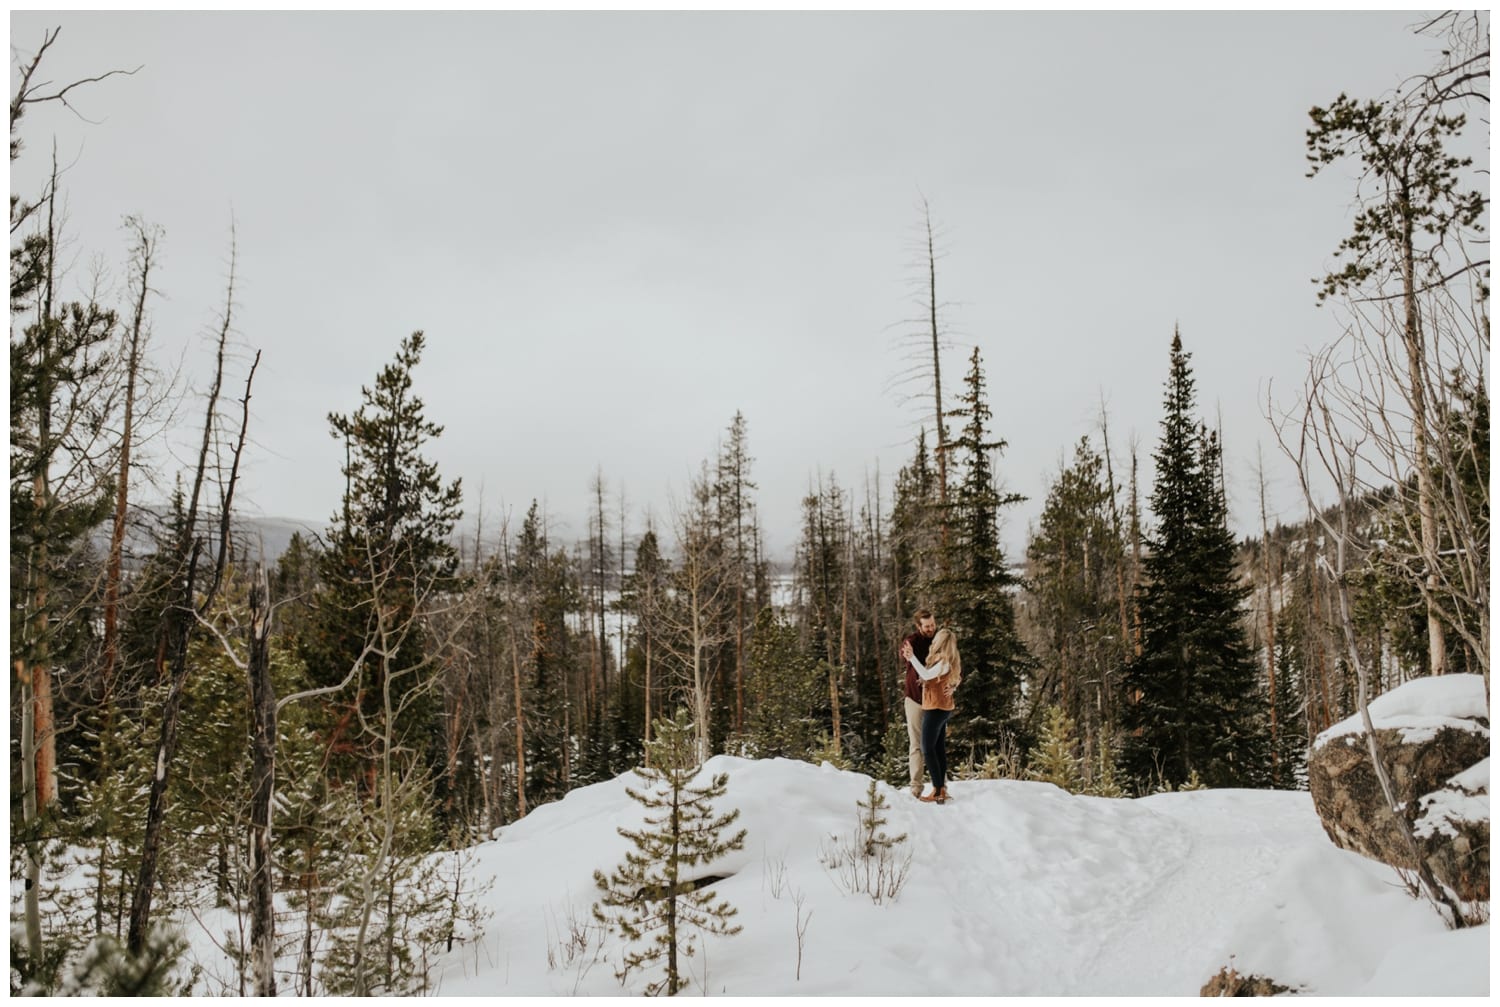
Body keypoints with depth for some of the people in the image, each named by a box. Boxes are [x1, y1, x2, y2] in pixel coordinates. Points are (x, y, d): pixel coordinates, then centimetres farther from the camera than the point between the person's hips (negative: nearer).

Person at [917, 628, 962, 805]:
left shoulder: (943, 662, -19)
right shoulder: (950, 661, 9)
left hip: (935, 709, -9)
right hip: (943, 708, 9)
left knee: (928, 749, -5)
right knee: (940, 748, 11)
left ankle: (937, 791, -6)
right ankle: (942, 788, 13)